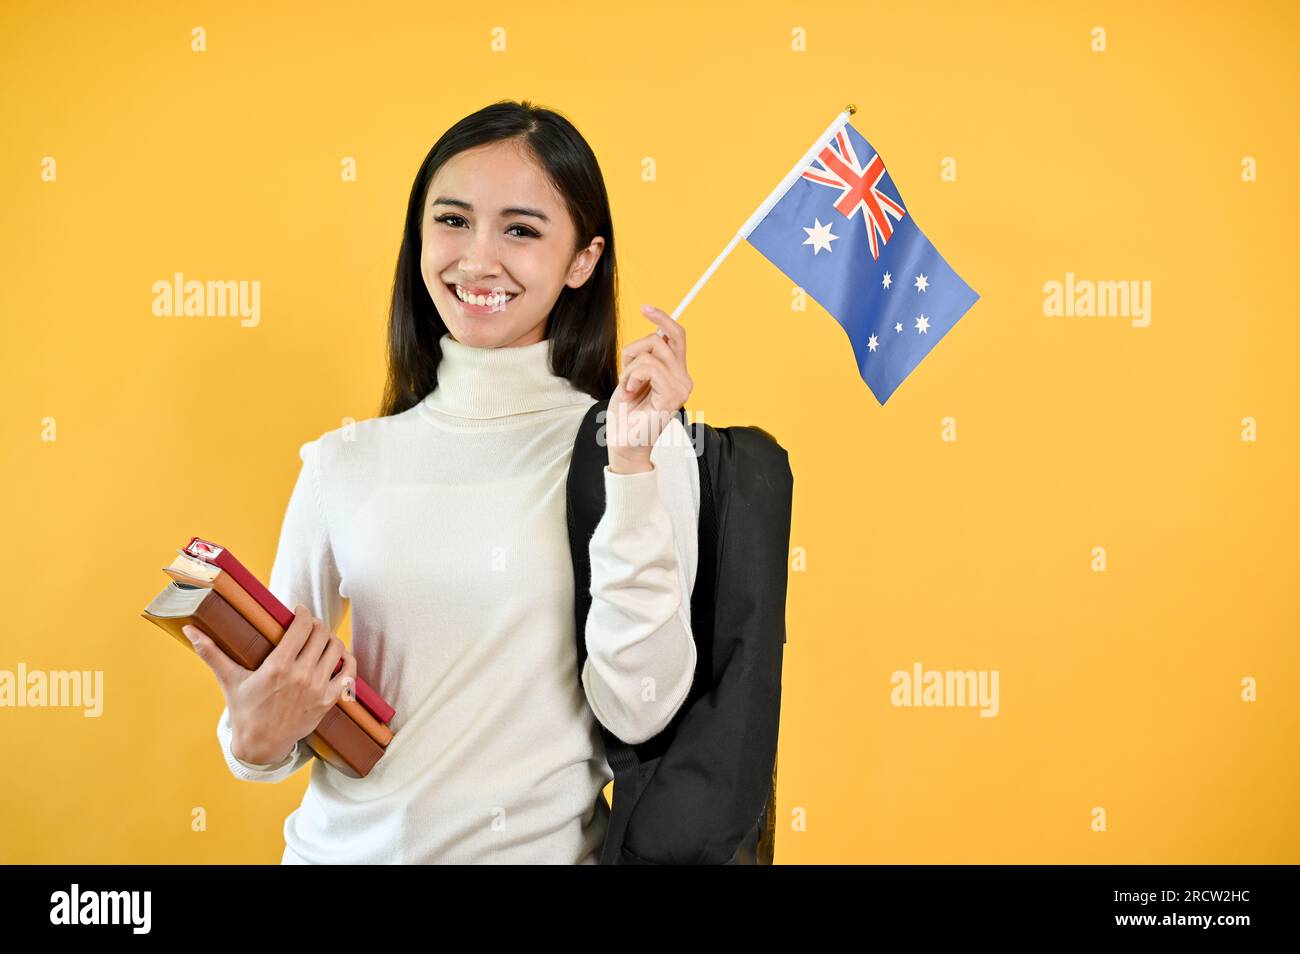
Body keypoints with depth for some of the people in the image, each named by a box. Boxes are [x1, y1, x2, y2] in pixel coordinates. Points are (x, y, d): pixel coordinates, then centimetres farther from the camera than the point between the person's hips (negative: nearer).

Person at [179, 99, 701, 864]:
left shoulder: (645, 444, -6)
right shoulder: (345, 463, 1)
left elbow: (637, 711, -13)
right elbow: (272, 691, 6)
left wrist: (631, 464, -17)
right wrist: (258, 735, -14)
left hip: (543, 845, -3)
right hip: (345, 843, 3)